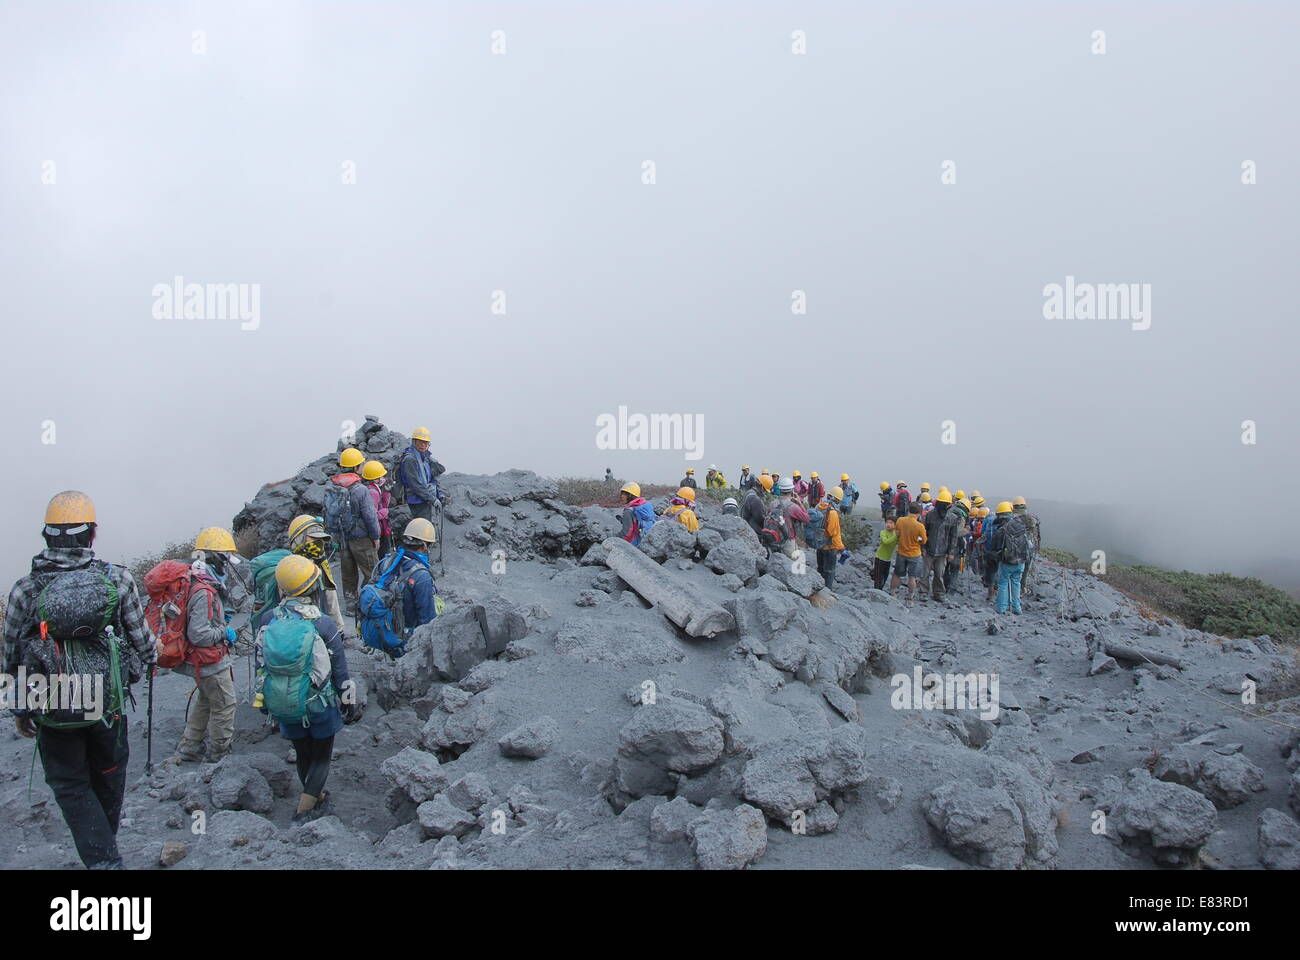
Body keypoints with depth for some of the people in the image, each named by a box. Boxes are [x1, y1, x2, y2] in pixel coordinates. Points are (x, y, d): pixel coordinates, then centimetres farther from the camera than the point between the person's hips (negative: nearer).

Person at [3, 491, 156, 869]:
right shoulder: (118, 580, -12)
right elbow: (142, 642, -4)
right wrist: (134, 673, 18)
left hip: (52, 711, -1)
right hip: (109, 705, 1)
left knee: (71, 787, 14)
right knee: (108, 778, 22)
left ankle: (103, 859, 4)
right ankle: (104, 845, 42)